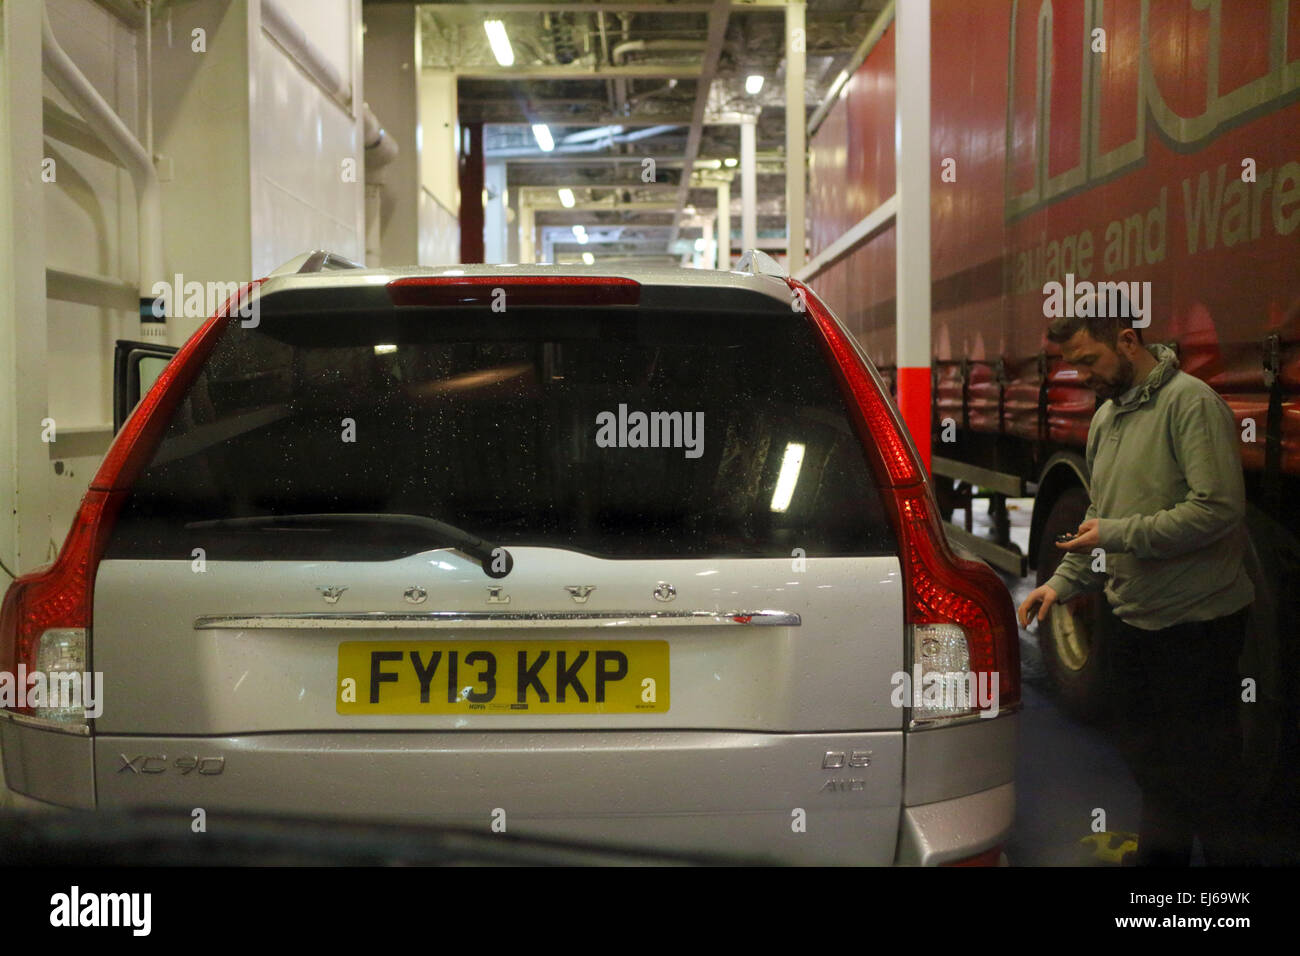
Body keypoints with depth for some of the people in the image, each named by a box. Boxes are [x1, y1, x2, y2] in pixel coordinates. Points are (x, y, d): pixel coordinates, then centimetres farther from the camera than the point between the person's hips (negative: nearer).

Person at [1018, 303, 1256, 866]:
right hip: (1133, 620, 8)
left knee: (1203, 767, 2)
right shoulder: (1105, 417, 11)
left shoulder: (1191, 402, -16)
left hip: (1197, 623, -8)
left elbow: (1219, 508, -24)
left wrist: (1118, 534, -21)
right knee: (1147, 756, 20)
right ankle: (1160, 853, 35)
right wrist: (1061, 583, 6)